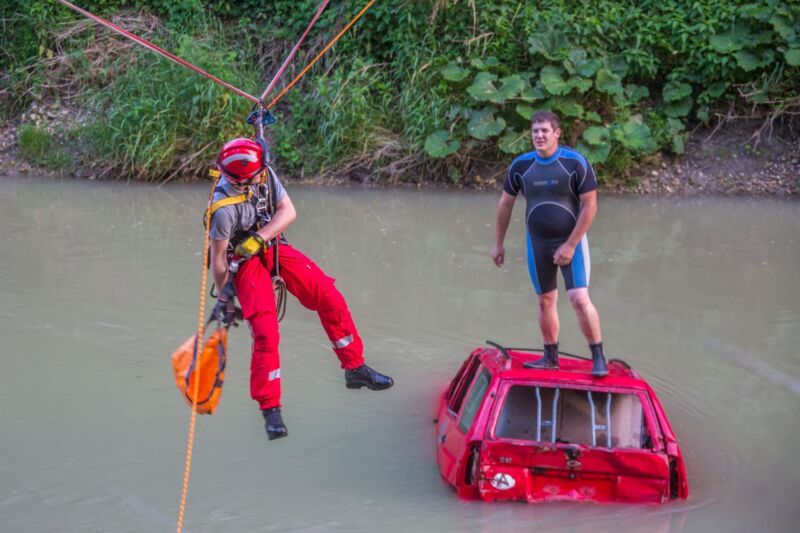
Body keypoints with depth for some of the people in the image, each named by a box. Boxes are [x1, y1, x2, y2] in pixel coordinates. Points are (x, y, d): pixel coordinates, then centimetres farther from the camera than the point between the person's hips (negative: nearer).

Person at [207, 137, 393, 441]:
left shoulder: (265, 174, -14)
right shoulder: (224, 207, -29)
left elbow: (288, 211, -11)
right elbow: (218, 258, -20)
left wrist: (259, 238, -26)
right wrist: (224, 298, -11)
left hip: (274, 248, 6)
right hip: (245, 262, -6)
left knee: (330, 299, 0)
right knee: (265, 333, -17)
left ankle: (355, 369, 15)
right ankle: (270, 410, -5)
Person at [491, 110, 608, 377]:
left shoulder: (576, 163, -13)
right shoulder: (520, 165, -1)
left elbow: (590, 206, -13)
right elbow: (505, 204, 10)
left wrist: (570, 245, -15)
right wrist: (498, 244, 13)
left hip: (571, 241, -4)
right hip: (538, 244, 4)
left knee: (580, 299, -14)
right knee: (545, 302, 11)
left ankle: (598, 358, -4)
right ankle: (551, 357, 24)